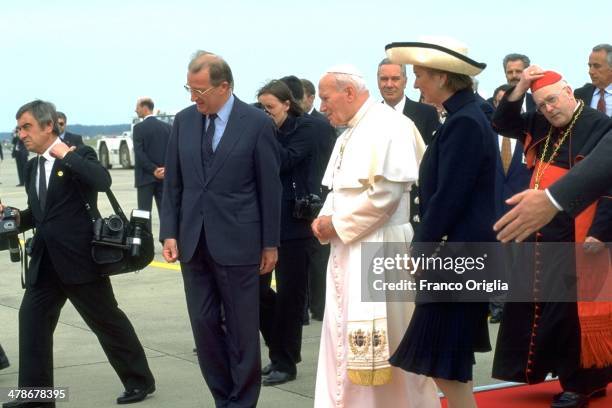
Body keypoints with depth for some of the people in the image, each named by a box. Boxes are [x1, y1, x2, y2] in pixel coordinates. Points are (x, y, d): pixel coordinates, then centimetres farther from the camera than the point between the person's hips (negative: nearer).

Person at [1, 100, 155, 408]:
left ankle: (139, 381, 18)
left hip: (79, 258, -7)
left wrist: (66, 155, -20)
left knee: (108, 320, 3)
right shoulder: (32, 167, 15)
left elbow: (103, 181, -26)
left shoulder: (79, 154, -6)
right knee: (32, 318, 0)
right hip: (45, 261, 7)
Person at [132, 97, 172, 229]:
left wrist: (154, 170, -12)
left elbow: (139, 154, -14)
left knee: (144, 212, 1)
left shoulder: (139, 128, -7)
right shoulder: (168, 127, 7)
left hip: (145, 177, -4)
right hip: (164, 177, 4)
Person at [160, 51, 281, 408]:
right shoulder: (184, 120, 5)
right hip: (194, 242, 4)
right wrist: (170, 232, 3)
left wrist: (271, 243, -3)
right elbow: (173, 182, 10)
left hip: (237, 243, -4)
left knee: (242, 329, 4)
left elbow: (270, 187, -4)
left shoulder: (257, 123, -7)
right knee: (204, 324, 8)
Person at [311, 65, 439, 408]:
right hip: (347, 249, 9)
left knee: (387, 345, -4)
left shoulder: (389, 125, -11)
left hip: (379, 248, -9)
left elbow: (386, 192, -20)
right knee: (345, 338, 10)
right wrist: (326, 220, 1)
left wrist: (338, 225, -14)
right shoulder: (349, 135, 17)